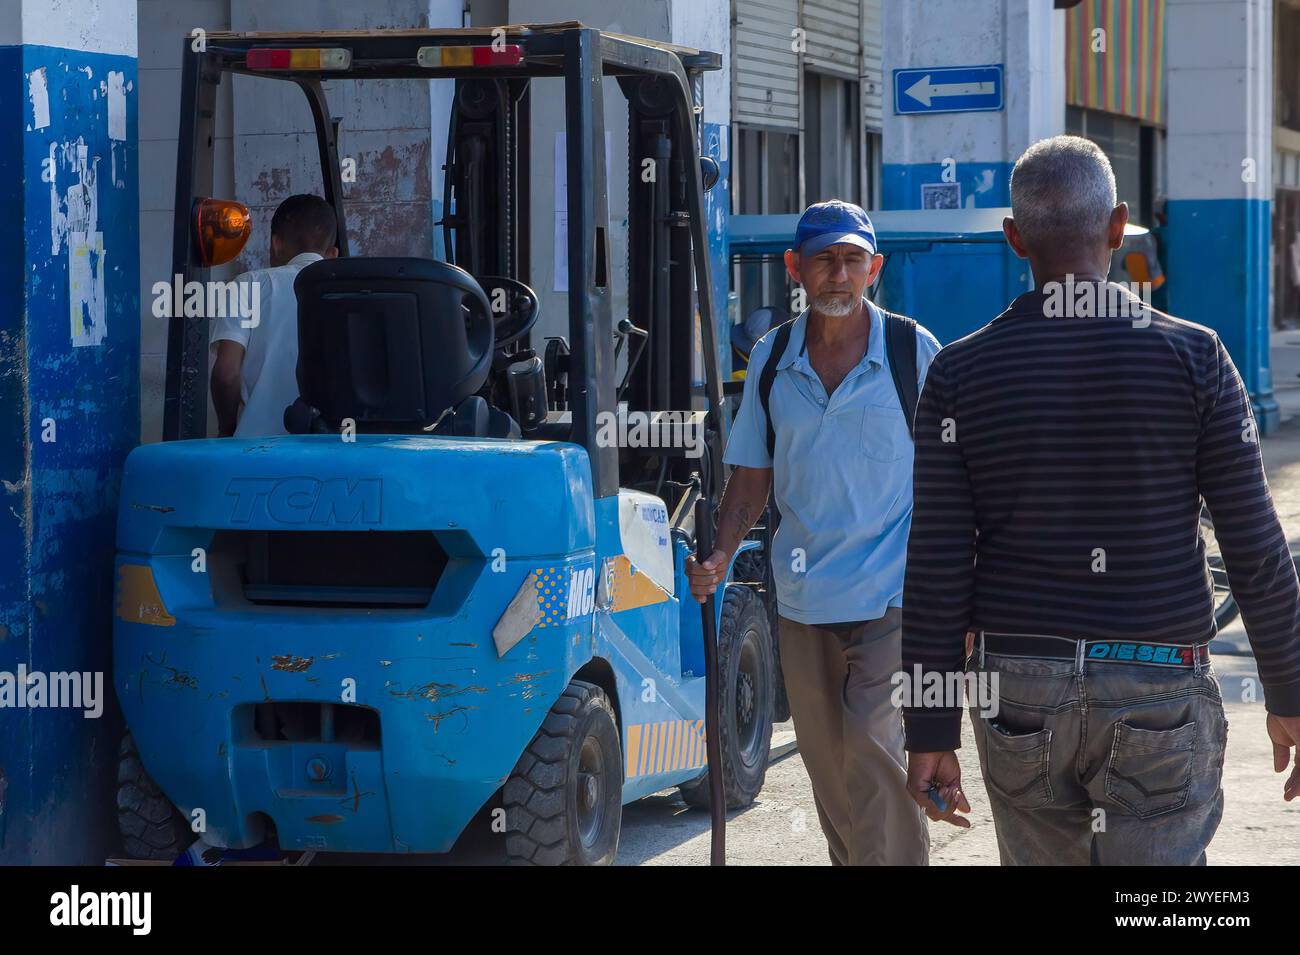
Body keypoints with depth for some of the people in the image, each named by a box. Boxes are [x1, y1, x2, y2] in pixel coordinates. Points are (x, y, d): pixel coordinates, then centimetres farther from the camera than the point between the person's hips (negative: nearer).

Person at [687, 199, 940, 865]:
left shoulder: (914, 350, -3)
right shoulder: (770, 360, 6)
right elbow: (752, 478, 11)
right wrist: (718, 556, -5)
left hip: (892, 596, -4)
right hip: (802, 601, 4)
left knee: (870, 750, -15)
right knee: (827, 767, 10)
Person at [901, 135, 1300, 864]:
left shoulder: (961, 374, -1)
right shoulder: (1193, 358, -5)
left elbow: (937, 570, -3)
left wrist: (931, 731, 2)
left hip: (1017, 693, 2)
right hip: (1158, 693, -2)